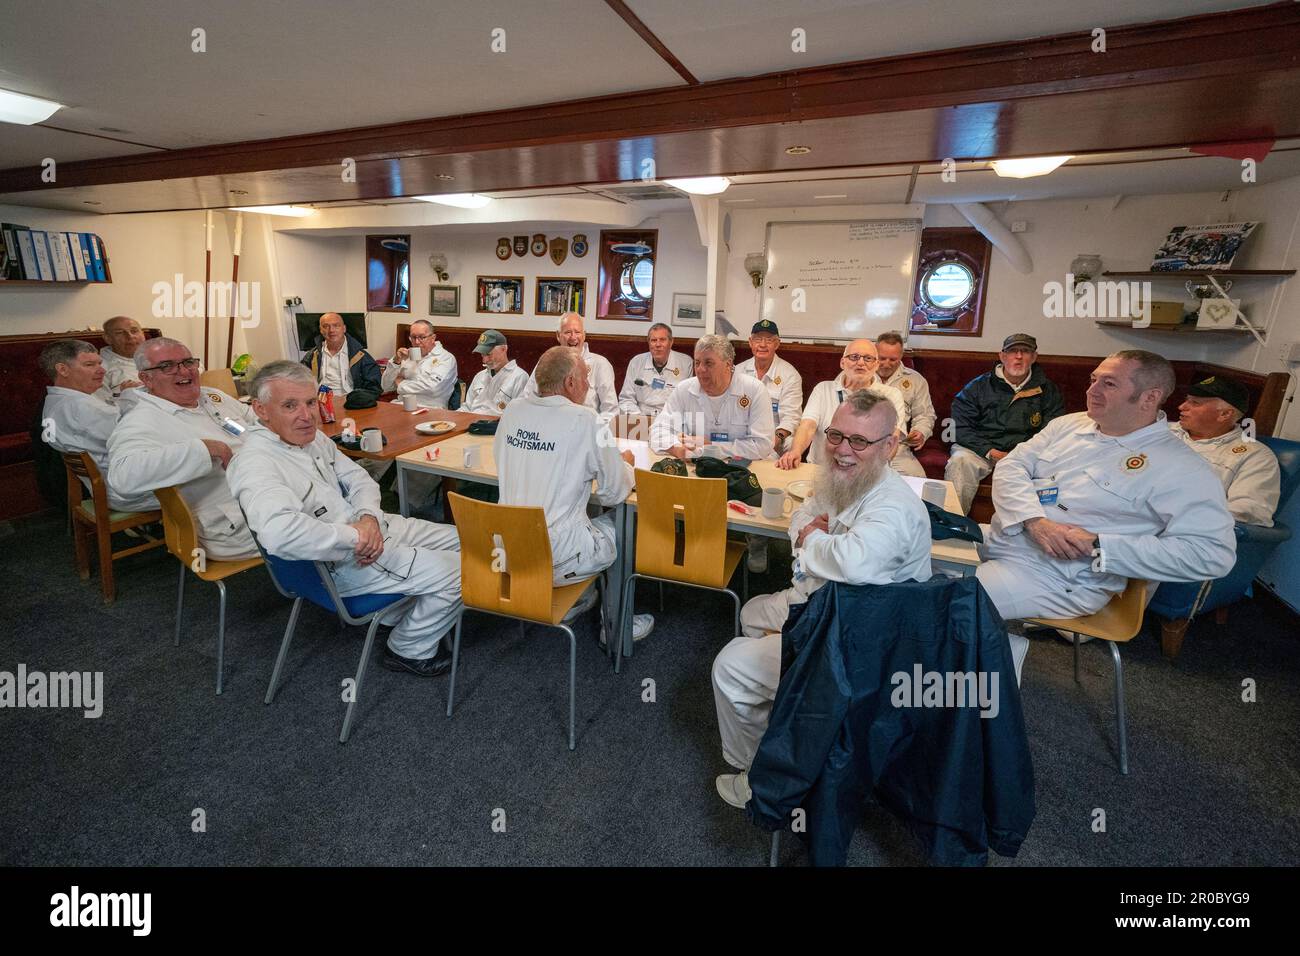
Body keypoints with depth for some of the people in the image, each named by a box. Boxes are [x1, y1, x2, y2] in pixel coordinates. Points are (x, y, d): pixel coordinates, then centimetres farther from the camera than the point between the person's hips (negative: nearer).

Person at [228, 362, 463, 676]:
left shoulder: (313, 437, 6)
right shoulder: (255, 463, -24)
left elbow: (358, 478, 10)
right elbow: (278, 533, -41)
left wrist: (369, 517, -12)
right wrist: (354, 537, -30)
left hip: (372, 528, 10)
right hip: (340, 562, -9)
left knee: (461, 540, 13)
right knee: (460, 573, -14)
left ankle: (400, 612, 29)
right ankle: (411, 650, 10)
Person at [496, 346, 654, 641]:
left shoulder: (512, 410, 0)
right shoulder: (586, 421, -16)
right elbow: (615, 492, -8)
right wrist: (624, 463, 14)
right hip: (556, 559, -6)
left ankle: (571, 603, 38)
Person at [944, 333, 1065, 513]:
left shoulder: (1047, 390, 14)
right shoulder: (979, 385, 9)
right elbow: (960, 426, 1)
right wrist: (990, 451, -11)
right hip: (980, 449, -1)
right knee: (960, 460, -34)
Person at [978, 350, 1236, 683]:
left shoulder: (1180, 468, -7)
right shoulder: (1068, 424, 10)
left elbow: (1214, 553, -14)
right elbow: (1010, 466, 3)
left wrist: (1099, 546, -19)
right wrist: (1034, 521, -16)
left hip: (1058, 574, -7)